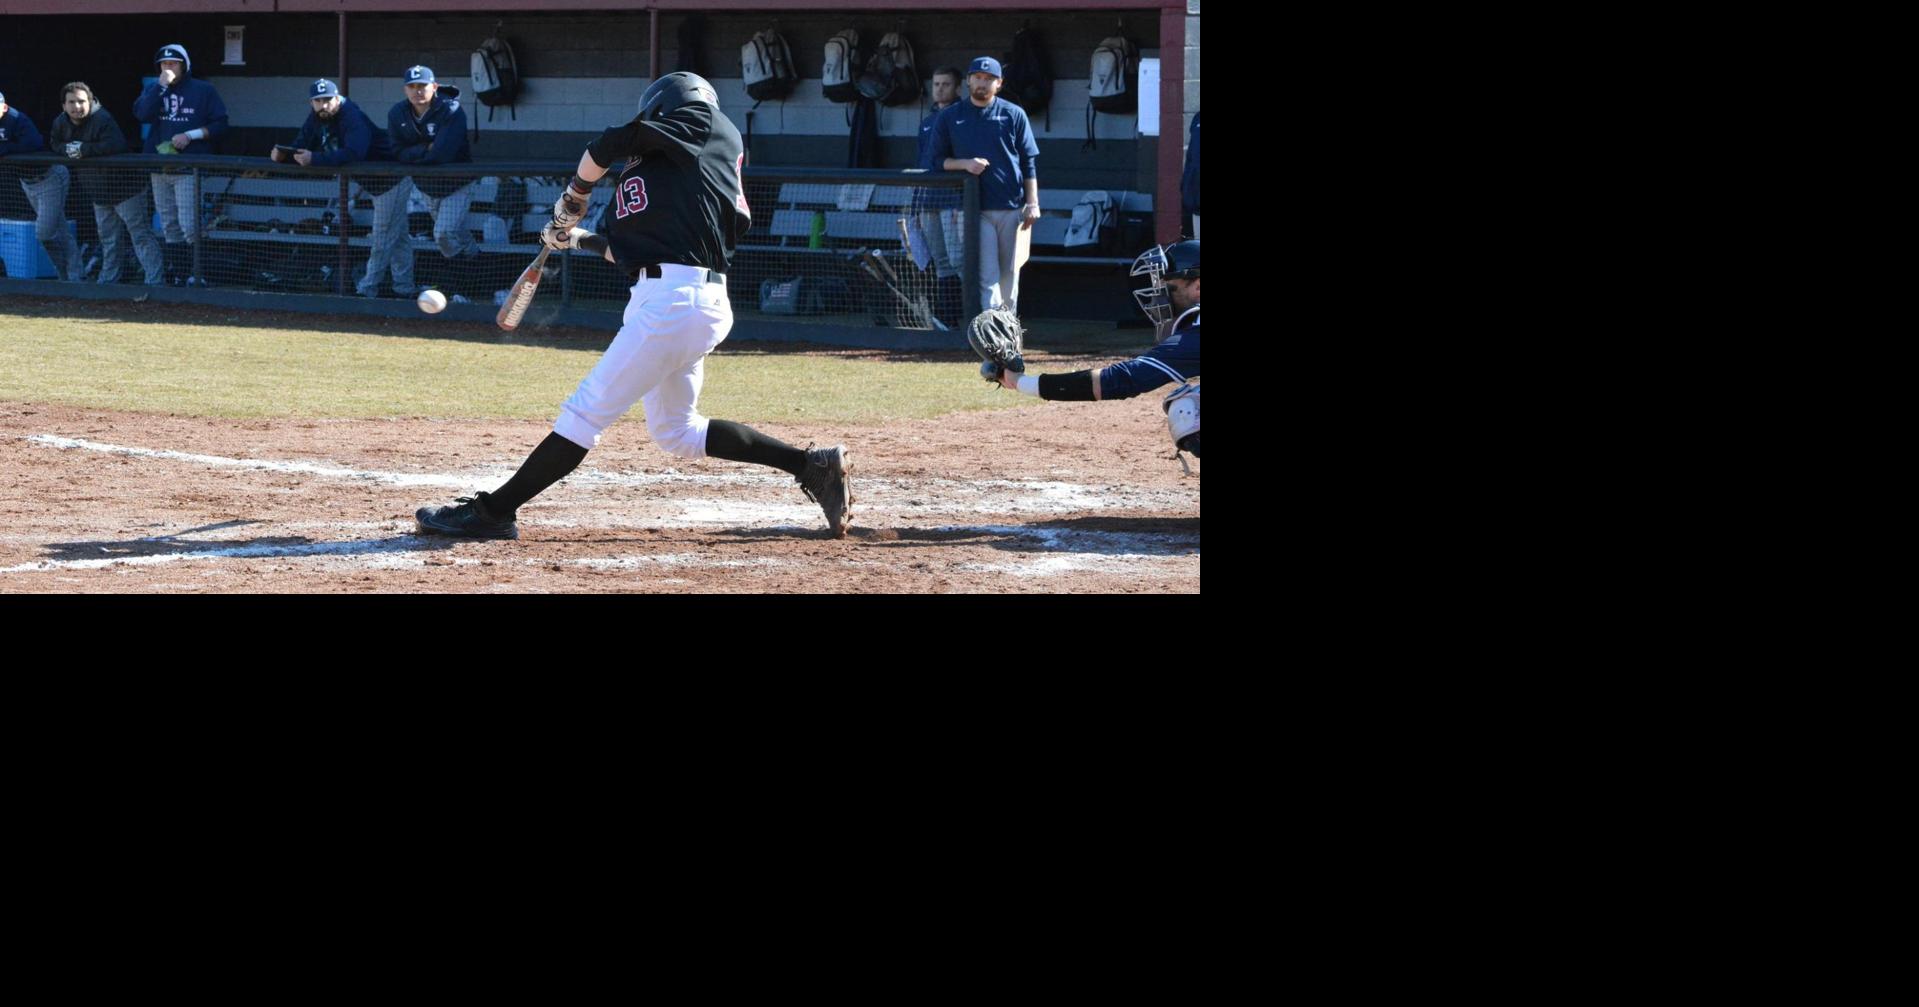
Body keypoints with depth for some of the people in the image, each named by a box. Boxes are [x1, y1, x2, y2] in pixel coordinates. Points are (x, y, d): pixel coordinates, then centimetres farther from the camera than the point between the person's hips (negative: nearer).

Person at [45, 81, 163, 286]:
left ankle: (155, 281, -13)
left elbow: (116, 145, -35)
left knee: (141, 235, -9)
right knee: (109, 239, 19)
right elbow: (55, 145, 15)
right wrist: (67, 149, -9)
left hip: (124, 188, -8)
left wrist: (84, 149, -28)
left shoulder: (102, 119, -23)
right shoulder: (61, 124, 3)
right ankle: (108, 280, 29)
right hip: (99, 192, 8)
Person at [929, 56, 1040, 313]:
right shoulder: (950, 118, 8)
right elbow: (939, 159, 9)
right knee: (987, 276, -9)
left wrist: (1032, 203, -2)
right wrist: (964, 163, -11)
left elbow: (1030, 161, 7)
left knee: (1009, 275, 7)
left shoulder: (1014, 115, 8)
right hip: (976, 208, -1)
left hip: (1012, 207, 1)